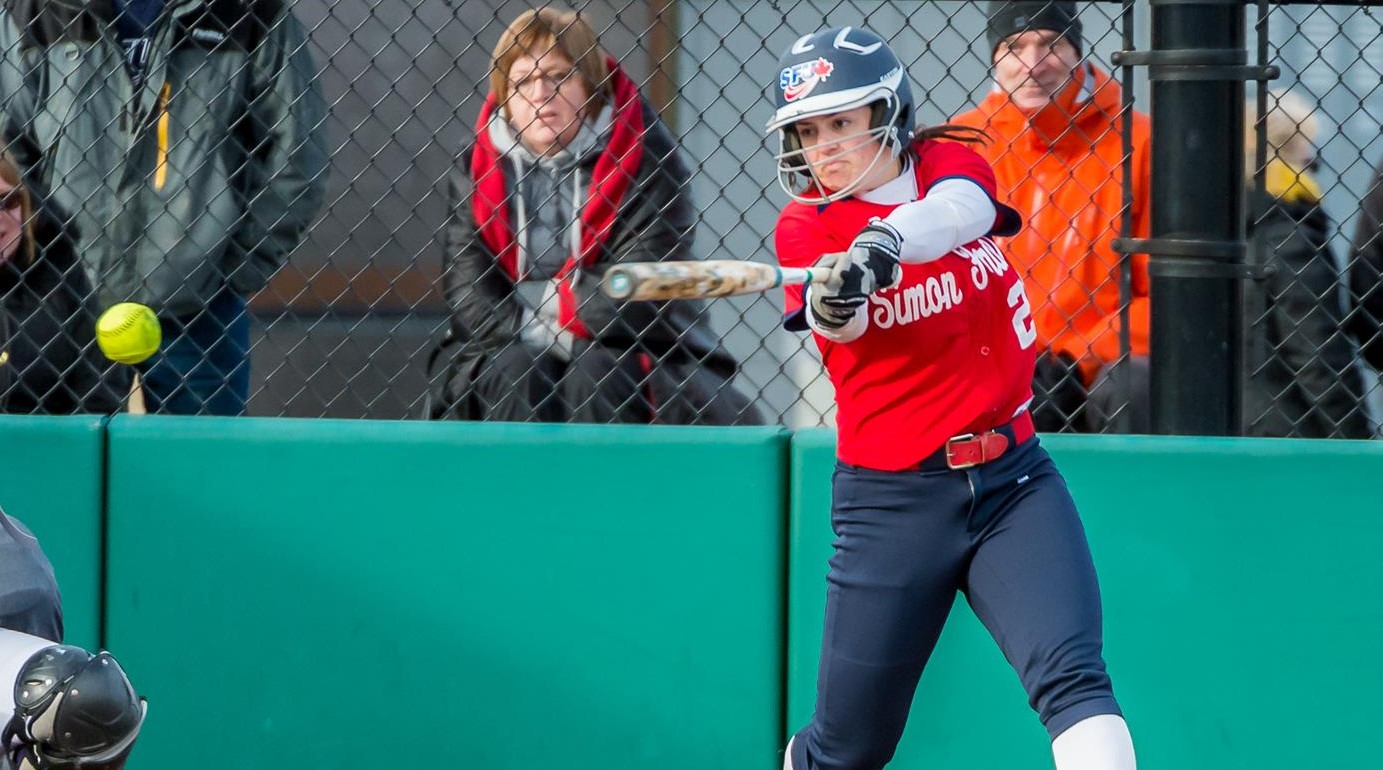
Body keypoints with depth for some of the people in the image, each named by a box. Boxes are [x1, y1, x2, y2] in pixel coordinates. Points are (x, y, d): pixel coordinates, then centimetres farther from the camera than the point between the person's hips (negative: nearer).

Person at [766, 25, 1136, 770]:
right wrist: (831, 301, -49)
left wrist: (884, 241, -44)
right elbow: (836, 320, -24)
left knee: (1071, 674, -20)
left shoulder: (951, 163, 3)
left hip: (1011, 477, 1)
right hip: (892, 497, -1)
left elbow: (960, 208, -23)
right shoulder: (804, 223, -2)